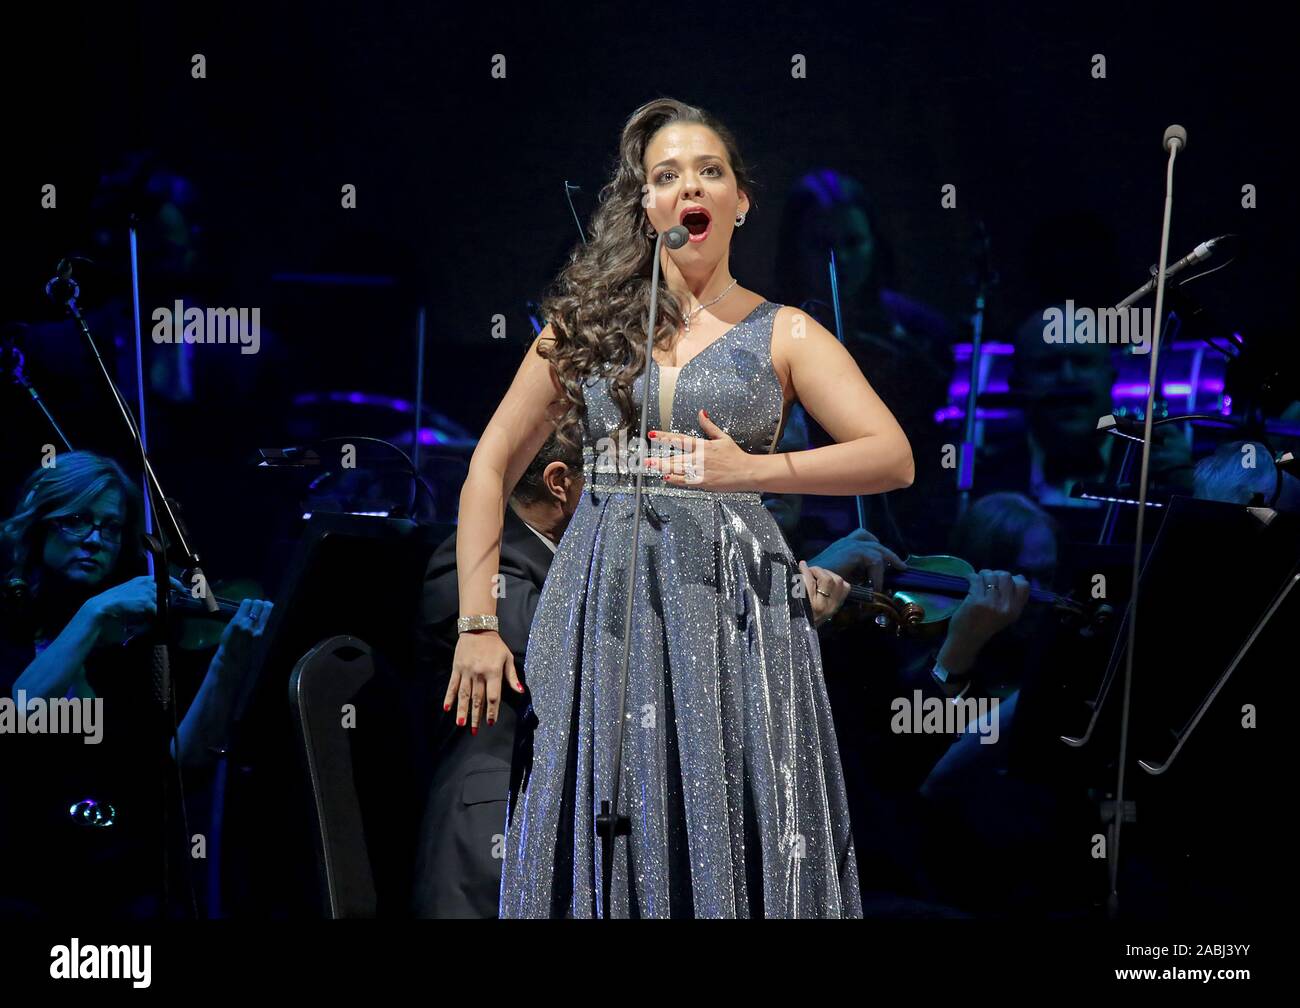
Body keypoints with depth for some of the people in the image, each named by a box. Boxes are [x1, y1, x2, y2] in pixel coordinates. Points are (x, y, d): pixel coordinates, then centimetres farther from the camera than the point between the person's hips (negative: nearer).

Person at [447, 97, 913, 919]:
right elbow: (492, 467, 12)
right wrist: (477, 623, 4)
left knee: (729, 843, -3)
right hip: (602, 599, 1)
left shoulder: (783, 336, 7)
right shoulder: (585, 325, 11)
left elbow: (894, 458, -2)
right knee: (604, 838, 1)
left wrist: (753, 469, -15)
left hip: (731, 607, -1)